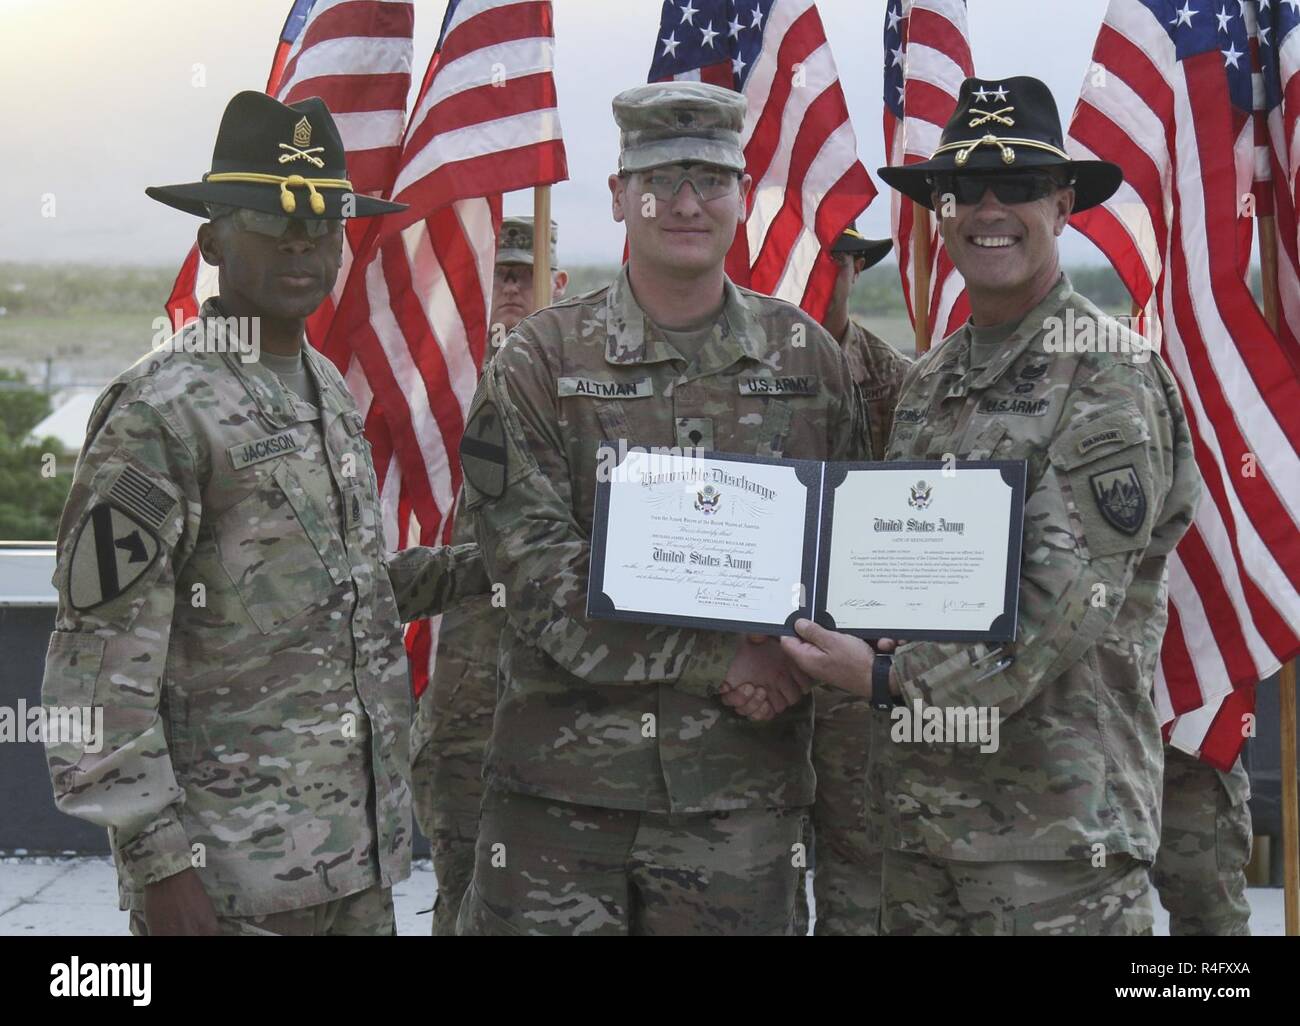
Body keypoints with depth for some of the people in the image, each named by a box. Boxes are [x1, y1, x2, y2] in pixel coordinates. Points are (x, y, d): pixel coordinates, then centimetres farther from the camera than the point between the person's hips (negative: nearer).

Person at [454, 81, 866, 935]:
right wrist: (718, 659, -14)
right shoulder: (540, 362, -1)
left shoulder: (810, 359, 8)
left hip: (744, 789, 2)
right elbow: (535, 569, -8)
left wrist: (793, 662, -9)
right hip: (562, 780, -2)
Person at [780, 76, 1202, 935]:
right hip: (917, 805, 7)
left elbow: (1070, 601, -17)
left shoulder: (1112, 376, -9)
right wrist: (791, 654, -1)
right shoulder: (928, 380, 13)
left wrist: (890, 680, -20)